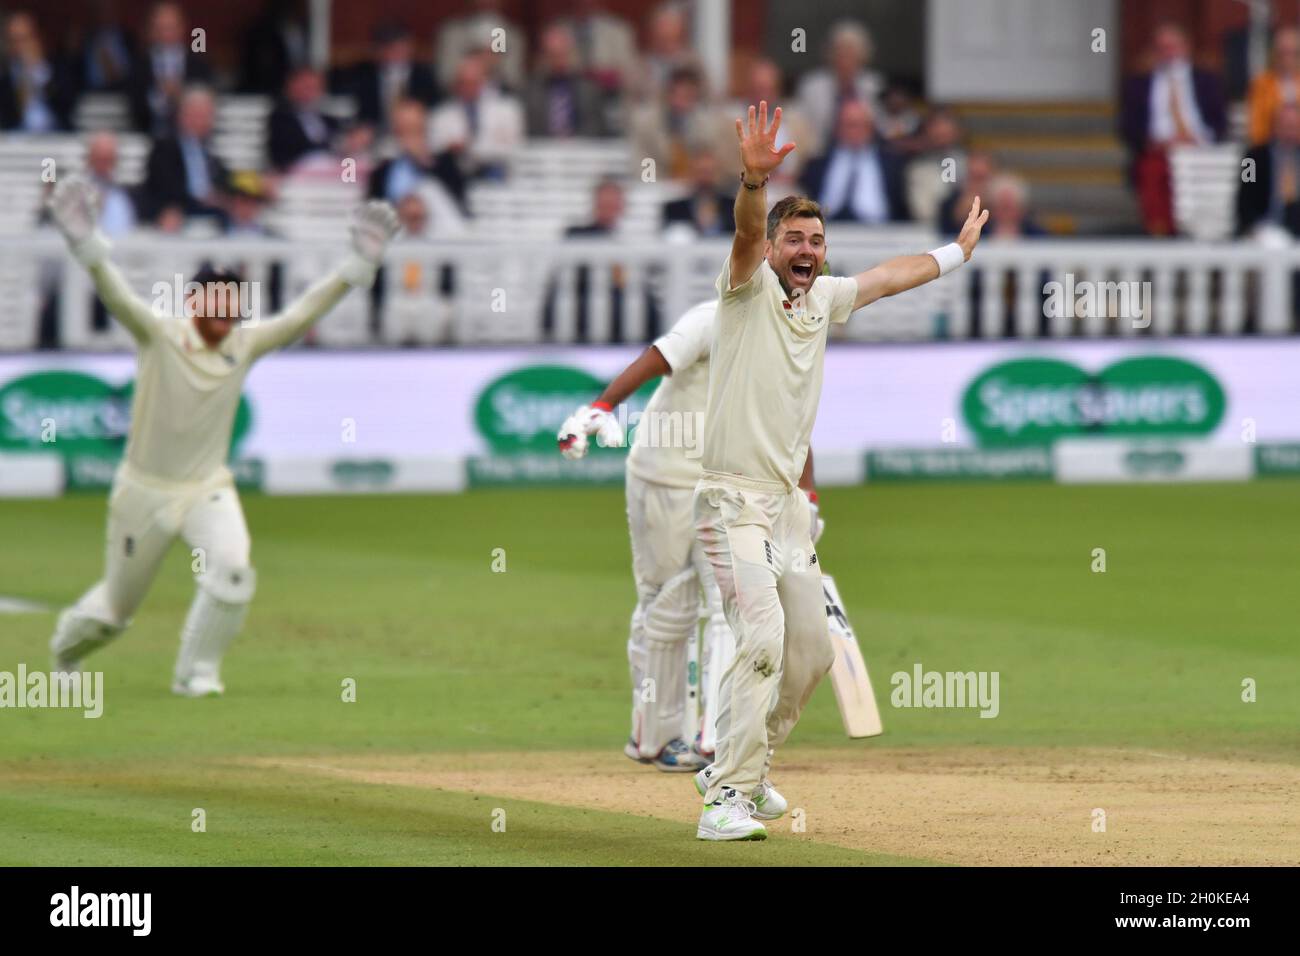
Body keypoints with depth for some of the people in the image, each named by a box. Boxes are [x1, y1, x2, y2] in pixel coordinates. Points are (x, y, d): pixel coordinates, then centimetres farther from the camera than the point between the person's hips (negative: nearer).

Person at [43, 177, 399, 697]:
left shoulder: (245, 343, -1)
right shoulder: (159, 335, -11)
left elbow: (301, 313, -4)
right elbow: (117, 296, -25)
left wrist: (357, 264, -14)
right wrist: (86, 244, -43)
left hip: (208, 488, 2)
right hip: (144, 491, -2)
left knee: (230, 567, -26)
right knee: (116, 605, 10)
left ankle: (197, 671, -6)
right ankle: (67, 645, 45)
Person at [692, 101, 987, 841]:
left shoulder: (823, 297, 12)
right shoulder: (750, 288, -8)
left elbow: (889, 277, 30)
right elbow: (748, 233, -29)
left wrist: (959, 253, 43)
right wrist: (755, 180, -49)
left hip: (789, 502, 8)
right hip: (734, 498, -8)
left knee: (811, 650, 11)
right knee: (762, 638, -21)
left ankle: (742, 768, 29)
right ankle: (727, 798, -20)